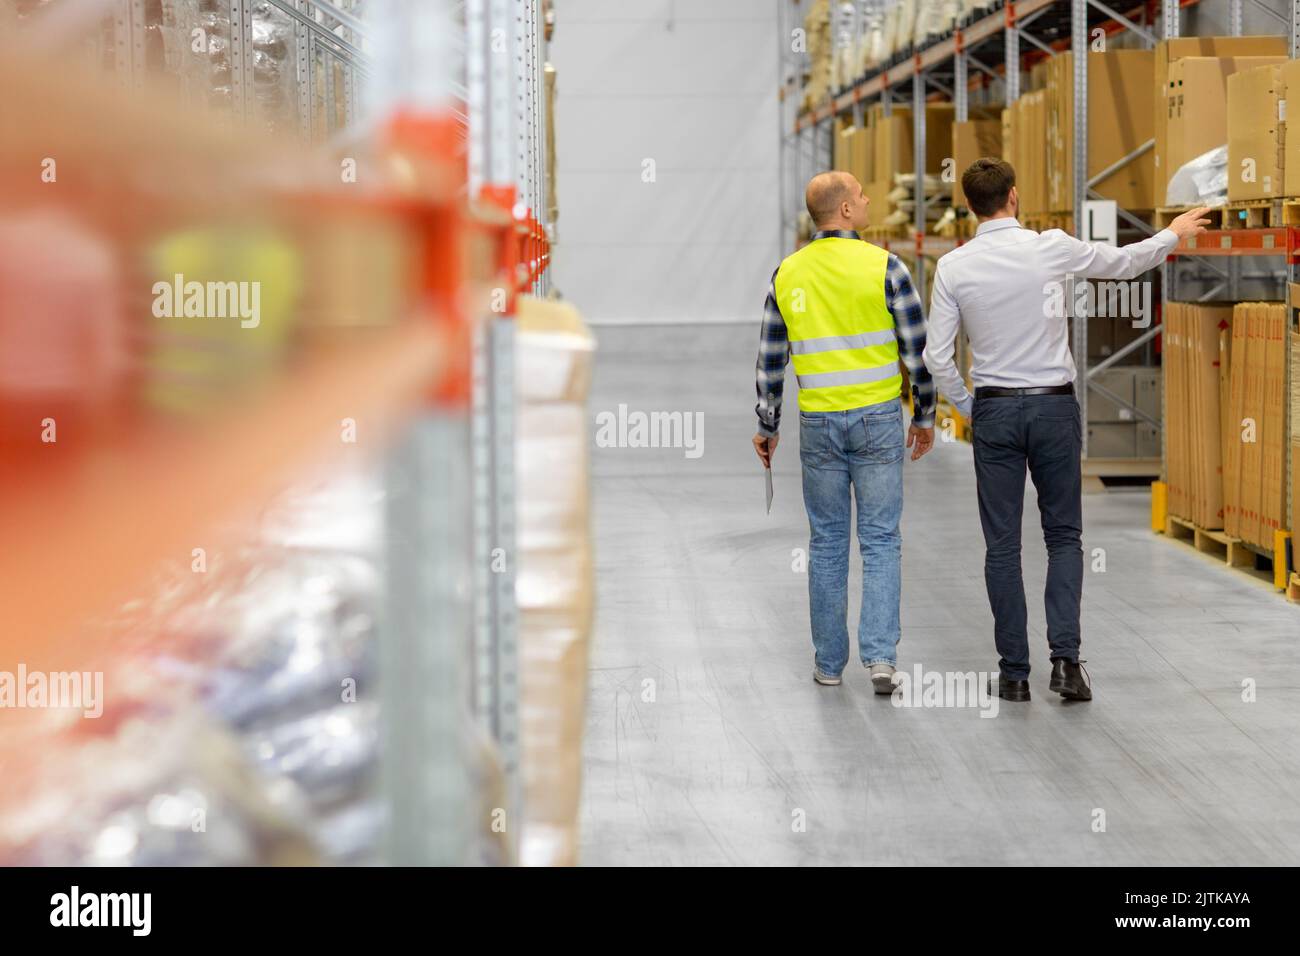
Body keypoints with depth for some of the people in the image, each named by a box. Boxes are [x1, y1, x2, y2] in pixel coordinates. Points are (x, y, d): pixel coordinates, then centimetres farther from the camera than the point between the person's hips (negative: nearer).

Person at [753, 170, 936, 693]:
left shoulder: (787, 274, 2)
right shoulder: (884, 267, -8)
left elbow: (770, 361, 6)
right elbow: (917, 350, -5)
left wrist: (767, 427, 17)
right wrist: (924, 416, 7)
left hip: (818, 423, 2)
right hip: (878, 419, -2)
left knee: (826, 542, 11)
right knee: (880, 541, 3)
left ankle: (829, 661, 16)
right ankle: (880, 655, -7)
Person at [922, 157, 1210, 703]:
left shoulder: (953, 268, -5)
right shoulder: (1052, 249, -8)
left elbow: (937, 357, -5)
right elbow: (1126, 262, 8)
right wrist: (1175, 233, 27)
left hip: (994, 411, 1)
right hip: (1054, 409, 0)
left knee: (1002, 545, 6)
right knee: (1064, 536, 11)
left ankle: (1014, 672, 7)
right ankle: (1065, 658, -5)